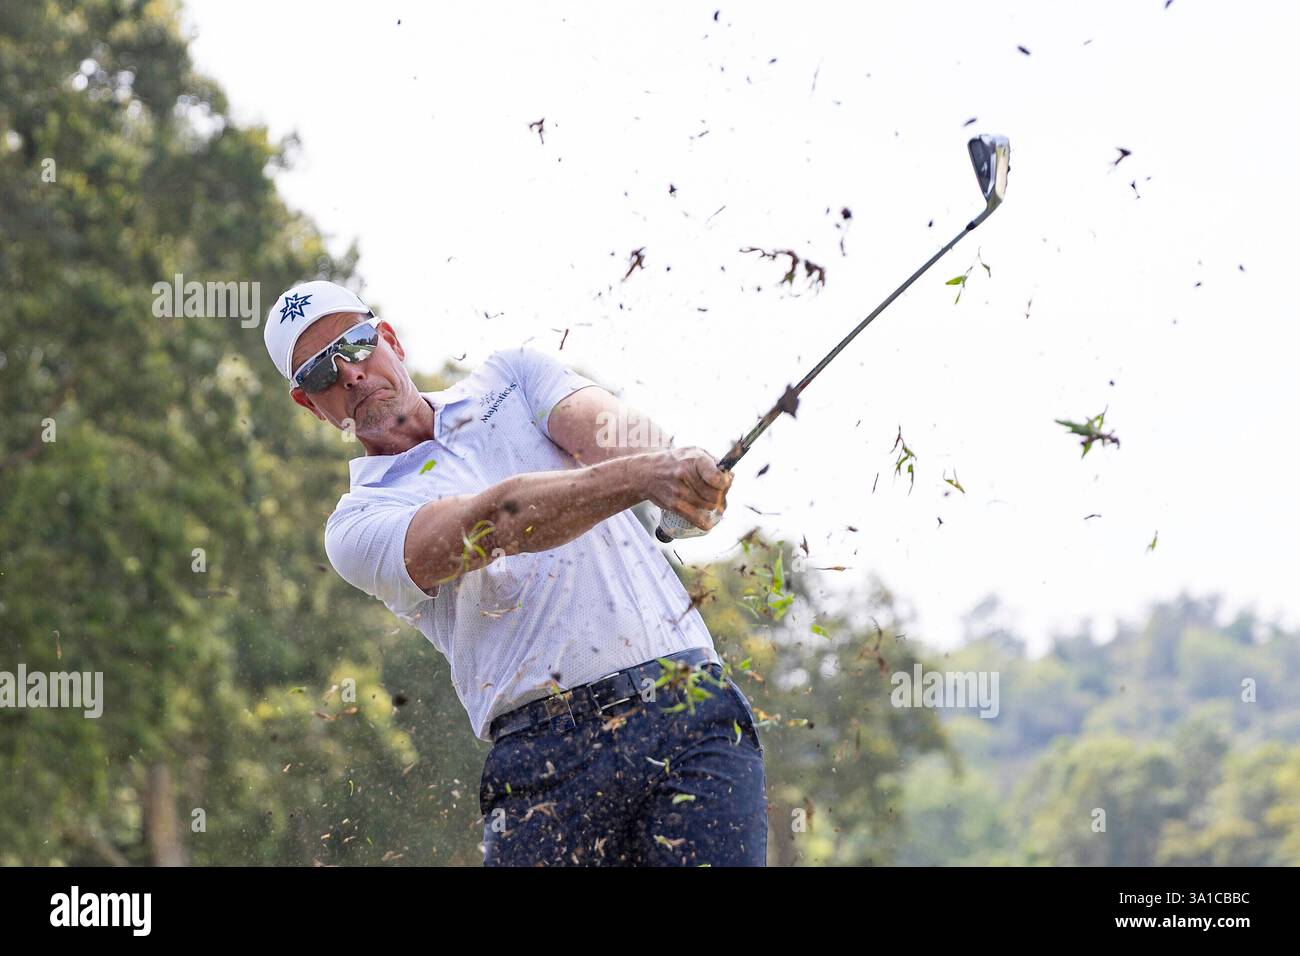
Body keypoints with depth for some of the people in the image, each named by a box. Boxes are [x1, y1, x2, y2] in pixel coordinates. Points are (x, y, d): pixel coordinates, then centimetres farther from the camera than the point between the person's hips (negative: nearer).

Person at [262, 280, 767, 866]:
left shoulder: (511, 375, 20)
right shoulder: (358, 526, 8)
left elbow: (602, 431, -1)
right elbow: (496, 521, -11)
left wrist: (677, 470, -26)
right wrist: (640, 475, -28)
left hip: (688, 701, 1)